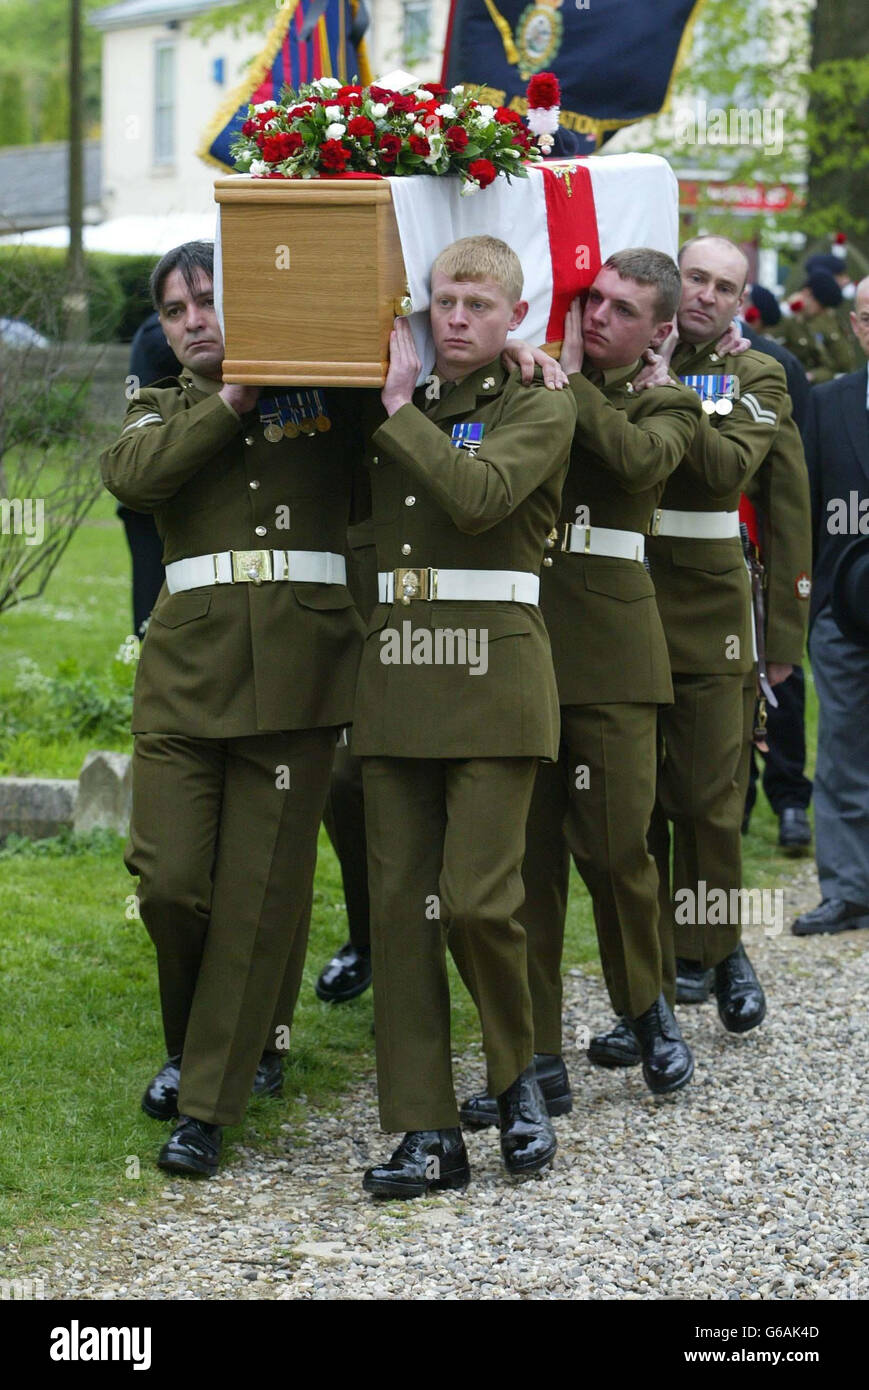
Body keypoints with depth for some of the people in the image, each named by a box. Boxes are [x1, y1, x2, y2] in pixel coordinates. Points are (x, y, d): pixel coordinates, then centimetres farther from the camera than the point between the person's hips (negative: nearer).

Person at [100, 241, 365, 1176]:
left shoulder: (327, 396, 11)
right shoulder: (161, 412, 15)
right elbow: (132, 474, -6)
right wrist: (234, 399, -10)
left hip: (299, 667, -1)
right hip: (185, 666, 1)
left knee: (262, 890, -2)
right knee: (169, 878, -6)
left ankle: (209, 1104, 6)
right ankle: (192, 1040, 22)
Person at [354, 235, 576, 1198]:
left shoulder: (539, 409, 1)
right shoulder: (397, 410, 17)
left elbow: (480, 495, -17)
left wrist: (398, 408, -9)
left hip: (494, 676, -5)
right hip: (394, 675, 5)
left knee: (477, 897, -11)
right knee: (398, 906, 1)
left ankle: (518, 1075, 16)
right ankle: (425, 1134, 4)